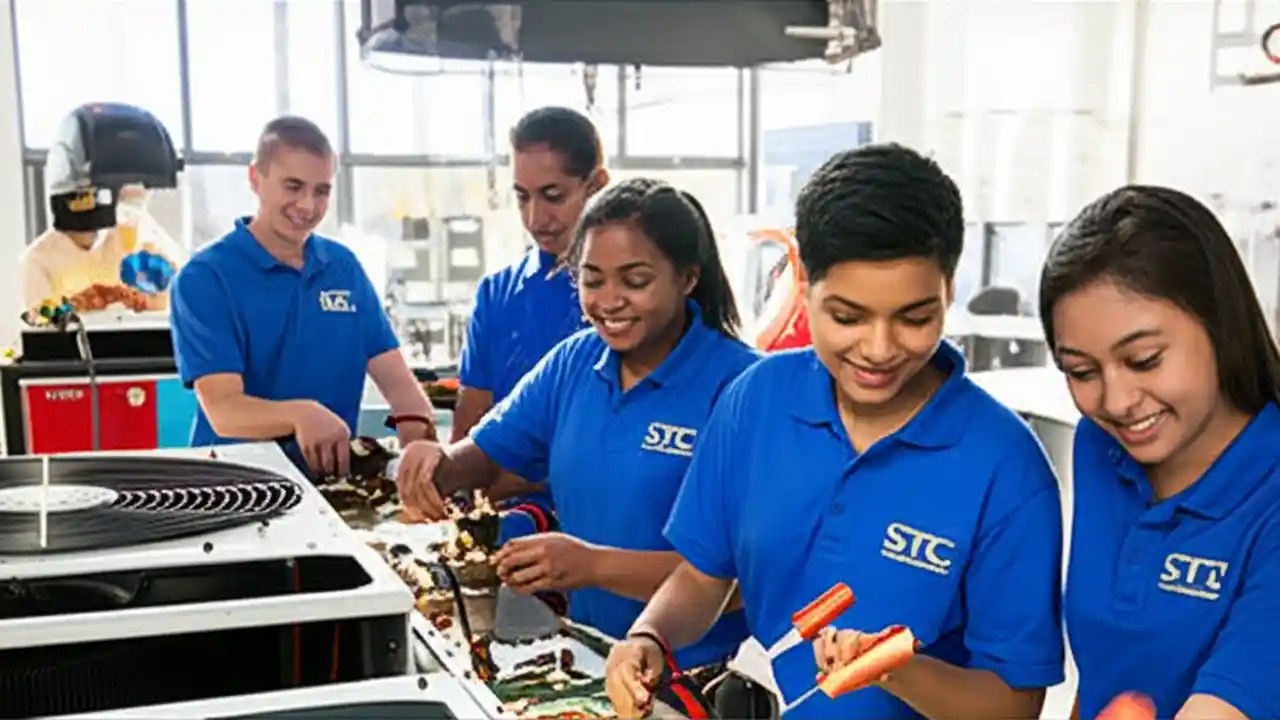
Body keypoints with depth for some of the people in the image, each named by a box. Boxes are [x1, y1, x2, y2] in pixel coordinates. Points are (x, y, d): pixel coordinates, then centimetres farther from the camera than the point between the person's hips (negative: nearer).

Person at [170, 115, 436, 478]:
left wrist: (420, 438, -16)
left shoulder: (344, 266, 11)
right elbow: (223, 410, -14)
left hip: (334, 478, 3)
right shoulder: (204, 278, -5)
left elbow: (395, 377, 5)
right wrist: (299, 414, -34)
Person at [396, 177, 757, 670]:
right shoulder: (573, 361, 5)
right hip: (589, 650, 5)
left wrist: (594, 564, -28)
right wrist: (437, 464, -11)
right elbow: (482, 457, 12)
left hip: (700, 671, -5)